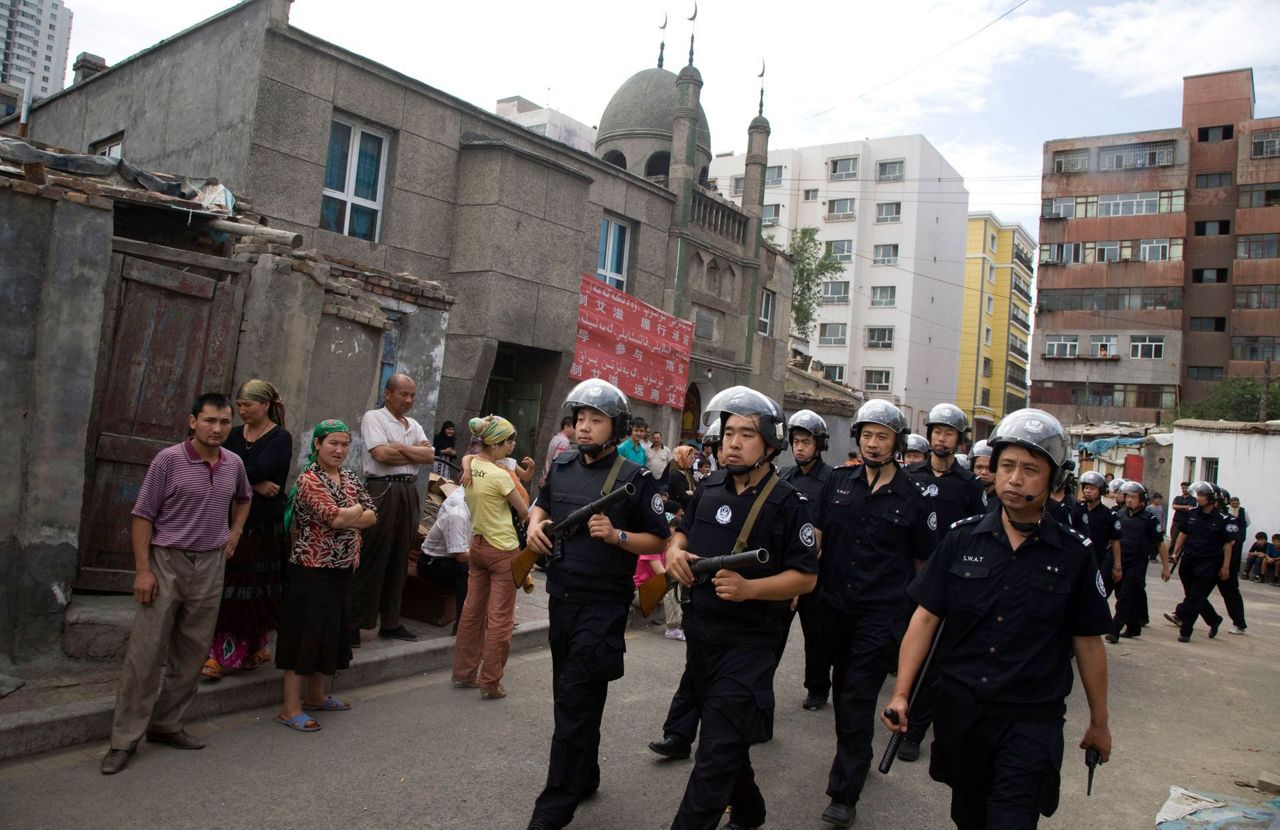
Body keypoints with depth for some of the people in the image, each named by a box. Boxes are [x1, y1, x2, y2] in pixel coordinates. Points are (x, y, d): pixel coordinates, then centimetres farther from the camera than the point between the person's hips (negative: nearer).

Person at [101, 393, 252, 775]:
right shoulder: (168, 460, -10)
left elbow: (244, 497, 26)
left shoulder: (234, 464, 4)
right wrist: (142, 569, -13)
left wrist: (235, 532, 12)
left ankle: (167, 725, 25)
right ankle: (125, 739, 8)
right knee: (146, 651, -3)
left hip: (210, 565, 5)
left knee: (192, 653, 10)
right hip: (167, 561, -5)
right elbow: (143, 515, -9)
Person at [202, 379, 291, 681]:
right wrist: (253, 485, -15)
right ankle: (218, 653, 6)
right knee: (225, 588, 0)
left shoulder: (281, 439, -5)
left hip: (265, 526, -4)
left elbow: (259, 471, -19)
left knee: (254, 591, 2)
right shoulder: (234, 435, 11)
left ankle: (254, 647, 18)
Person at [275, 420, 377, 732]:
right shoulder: (309, 480, -13)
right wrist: (357, 510, -5)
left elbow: (372, 516, 6)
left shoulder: (350, 479, 10)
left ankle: (315, 696, 32)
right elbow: (335, 518, -23)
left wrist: (346, 518, -10)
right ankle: (290, 708, 7)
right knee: (304, 633, -2)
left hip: (343, 569, 7)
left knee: (331, 632, 16)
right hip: (312, 570, -7)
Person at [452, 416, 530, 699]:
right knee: (500, 617, 1)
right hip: (503, 550, -8)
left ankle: (464, 673, 27)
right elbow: (525, 513, -13)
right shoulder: (500, 475, -21)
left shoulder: (469, 467, 0)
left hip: (477, 545, 8)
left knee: (473, 609, 16)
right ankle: (490, 684, 8)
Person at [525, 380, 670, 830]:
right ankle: (584, 776, 37)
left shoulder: (635, 478, -11)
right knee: (567, 696, 18)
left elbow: (659, 541, -7)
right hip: (561, 598, 7)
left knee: (576, 704, -3)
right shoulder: (562, 466, 6)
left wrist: (616, 535, -22)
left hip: (602, 606, -6)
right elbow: (542, 503, 24)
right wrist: (535, 522, 2)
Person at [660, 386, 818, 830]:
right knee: (725, 734, 23)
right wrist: (675, 551, -6)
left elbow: (805, 577, -13)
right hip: (700, 635, 7)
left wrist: (748, 588, -27)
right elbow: (683, 531, 17)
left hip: (748, 645, -7)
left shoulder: (788, 503, -14)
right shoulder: (710, 486, 3)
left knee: (716, 754, -5)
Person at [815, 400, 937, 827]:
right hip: (835, 604, 4)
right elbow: (817, 536, 9)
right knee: (842, 689, 18)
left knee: (858, 699, -5)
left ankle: (844, 794, 2)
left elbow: (924, 560, 3)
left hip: (880, 612, -4)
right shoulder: (838, 481, 3)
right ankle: (856, 759, 40)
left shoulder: (914, 495, -4)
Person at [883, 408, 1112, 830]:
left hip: (1032, 721, -2)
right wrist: (900, 693, -7)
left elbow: (1088, 642, 3)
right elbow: (925, 617, -2)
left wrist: (1098, 723, 9)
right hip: (959, 710, 3)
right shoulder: (963, 538, -2)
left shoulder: (1074, 554, -5)